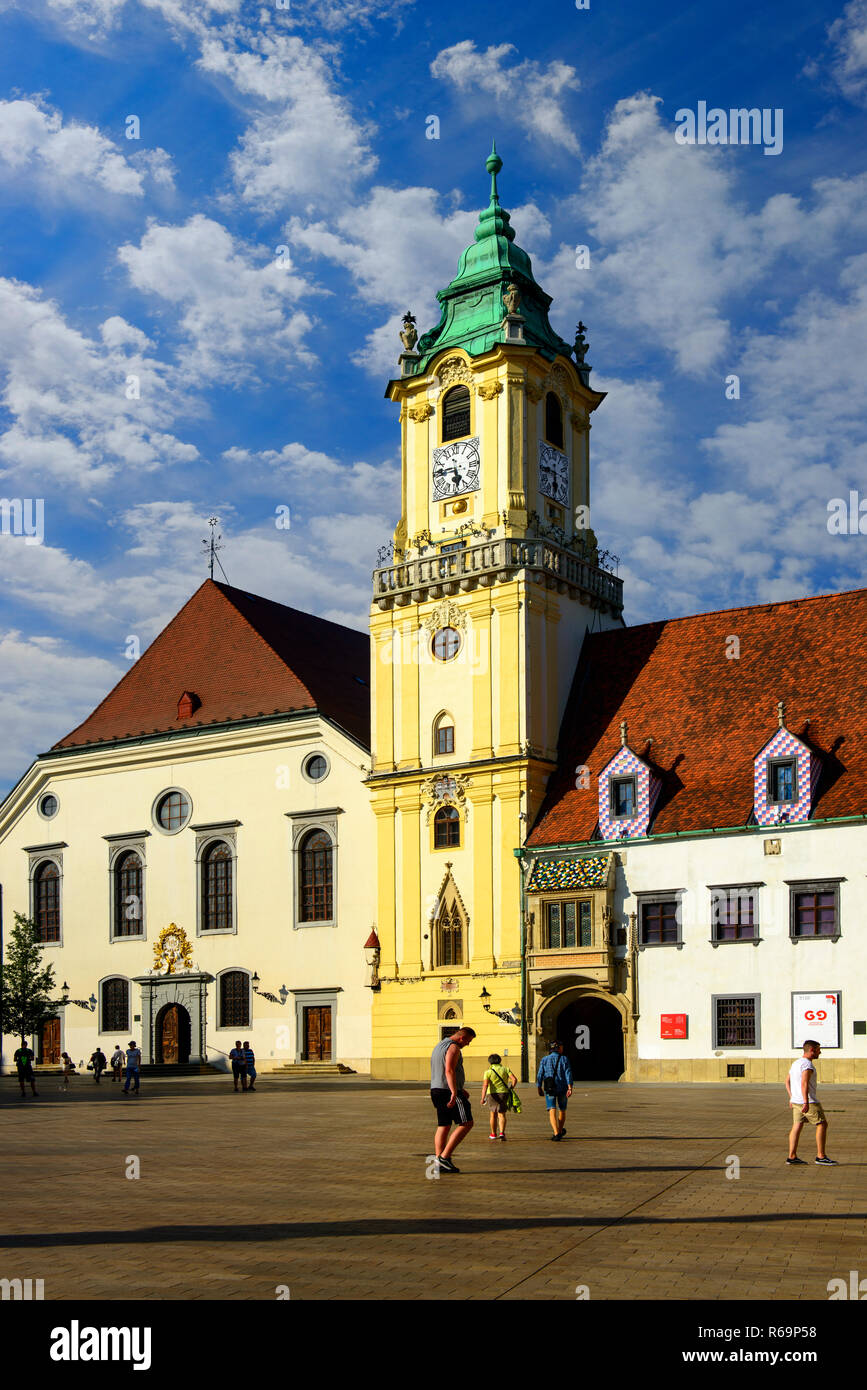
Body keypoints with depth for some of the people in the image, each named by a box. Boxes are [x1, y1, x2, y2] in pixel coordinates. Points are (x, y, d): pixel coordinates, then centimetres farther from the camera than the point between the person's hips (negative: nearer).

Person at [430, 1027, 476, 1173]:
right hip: (448, 1091, -10)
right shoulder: (453, 1047, -10)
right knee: (466, 1124, -7)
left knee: (443, 1126, 10)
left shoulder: (439, 1046, 21)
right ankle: (444, 1157, -13)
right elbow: (449, 1071, -22)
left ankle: (439, 1163, 5)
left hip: (436, 1090, 10)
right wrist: (454, 1092, -27)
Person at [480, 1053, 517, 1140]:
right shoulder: (505, 1069, 3)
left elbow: (485, 1085, -15)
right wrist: (511, 1089, 9)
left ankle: (493, 1134, 26)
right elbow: (514, 1079, -7)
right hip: (504, 1093, 1)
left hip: (492, 1094, -1)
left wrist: (482, 1098, -20)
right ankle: (502, 1133, -17)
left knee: (493, 1114, 17)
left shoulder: (488, 1072, -3)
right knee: (502, 1115, 1)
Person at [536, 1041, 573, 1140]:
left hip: (549, 1089, 0)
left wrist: (539, 1088, 12)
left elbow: (540, 1075, 2)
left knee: (552, 1111, -4)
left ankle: (556, 1133, -20)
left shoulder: (544, 1060, 2)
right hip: (562, 1089, 0)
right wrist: (570, 1088, -15)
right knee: (562, 1110, 19)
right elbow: (568, 1074, -11)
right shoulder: (564, 1059, -2)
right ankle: (560, 1131, 36)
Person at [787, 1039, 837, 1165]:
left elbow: (787, 1081, 22)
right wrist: (806, 1102, -30)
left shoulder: (796, 1063, 15)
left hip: (795, 1101, 9)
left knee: (797, 1126, 8)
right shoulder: (807, 1064, -15)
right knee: (822, 1124, -2)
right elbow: (804, 1084, -26)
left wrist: (791, 1097, 24)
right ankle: (821, 1156, -2)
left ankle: (792, 1156, 6)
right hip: (808, 1102, -9)